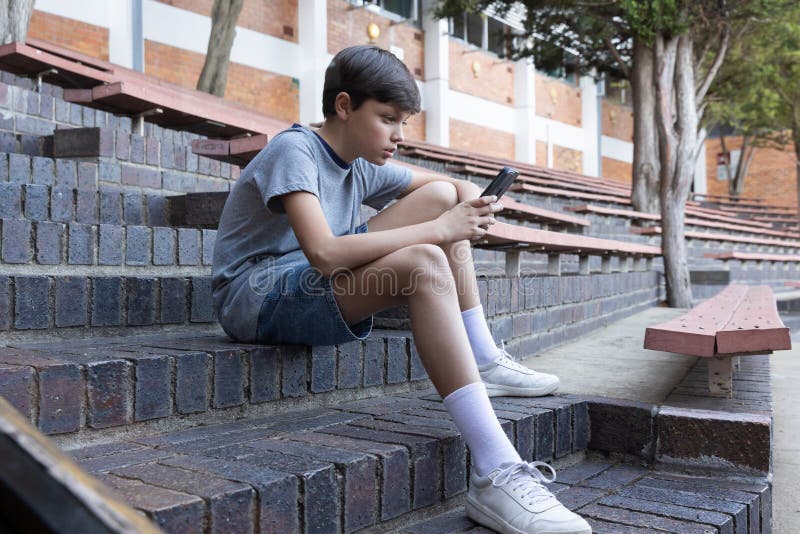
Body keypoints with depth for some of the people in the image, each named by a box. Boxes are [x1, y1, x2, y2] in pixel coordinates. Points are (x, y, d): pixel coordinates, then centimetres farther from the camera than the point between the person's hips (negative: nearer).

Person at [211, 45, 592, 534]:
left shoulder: (362, 166, 9)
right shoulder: (294, 151, -15)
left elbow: (454, 186, 17)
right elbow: (324, 253, -31)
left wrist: (472, 204, -9)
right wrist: (439, 229, -27)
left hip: (321, 284, 8)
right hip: (259, 298, -8)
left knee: (443, 194, 1)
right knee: (424, 264, -33)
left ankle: (483, 362, 0)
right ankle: (496, 476, -38)